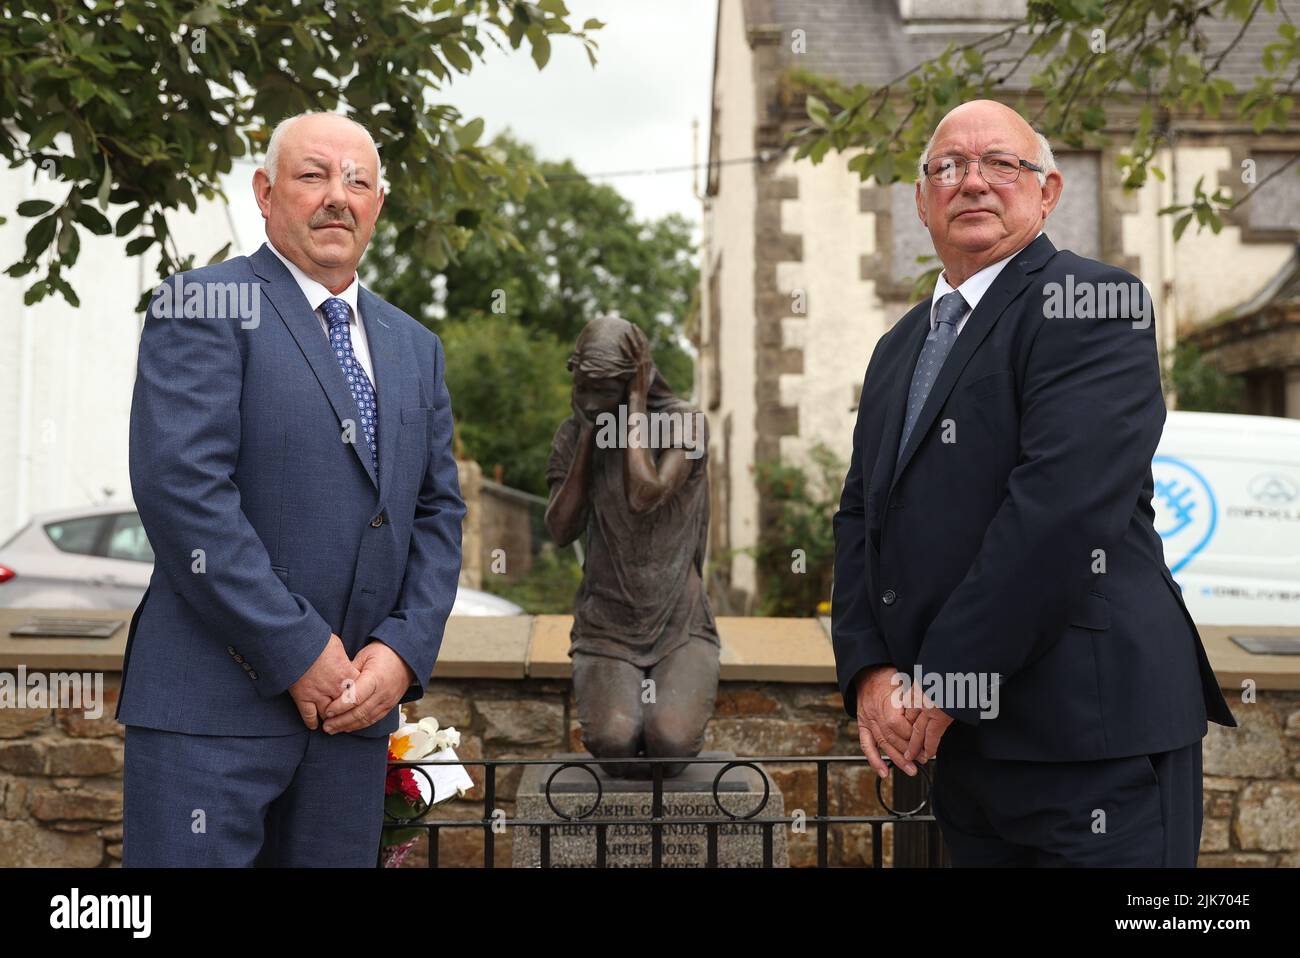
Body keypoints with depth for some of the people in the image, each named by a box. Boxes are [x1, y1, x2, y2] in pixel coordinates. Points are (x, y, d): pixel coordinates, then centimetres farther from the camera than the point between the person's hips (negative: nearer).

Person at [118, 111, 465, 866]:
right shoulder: (201, 309, -3)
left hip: (355, 706, 6)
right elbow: (181, 486, -15)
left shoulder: (415, 349, 16)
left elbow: (438, 512, 13)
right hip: (212, 703, -5)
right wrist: (298, 653, -16)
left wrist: (403, 649, -3)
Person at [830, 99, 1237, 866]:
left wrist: (940, 679, -17)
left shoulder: (1093, 306, -8)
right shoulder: (900, 347, 17)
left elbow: (1063, 504, -19)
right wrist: (869, 669, -3)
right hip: (962, 740, 7)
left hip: (1091, 730, -7)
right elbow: (862, 514, 13)